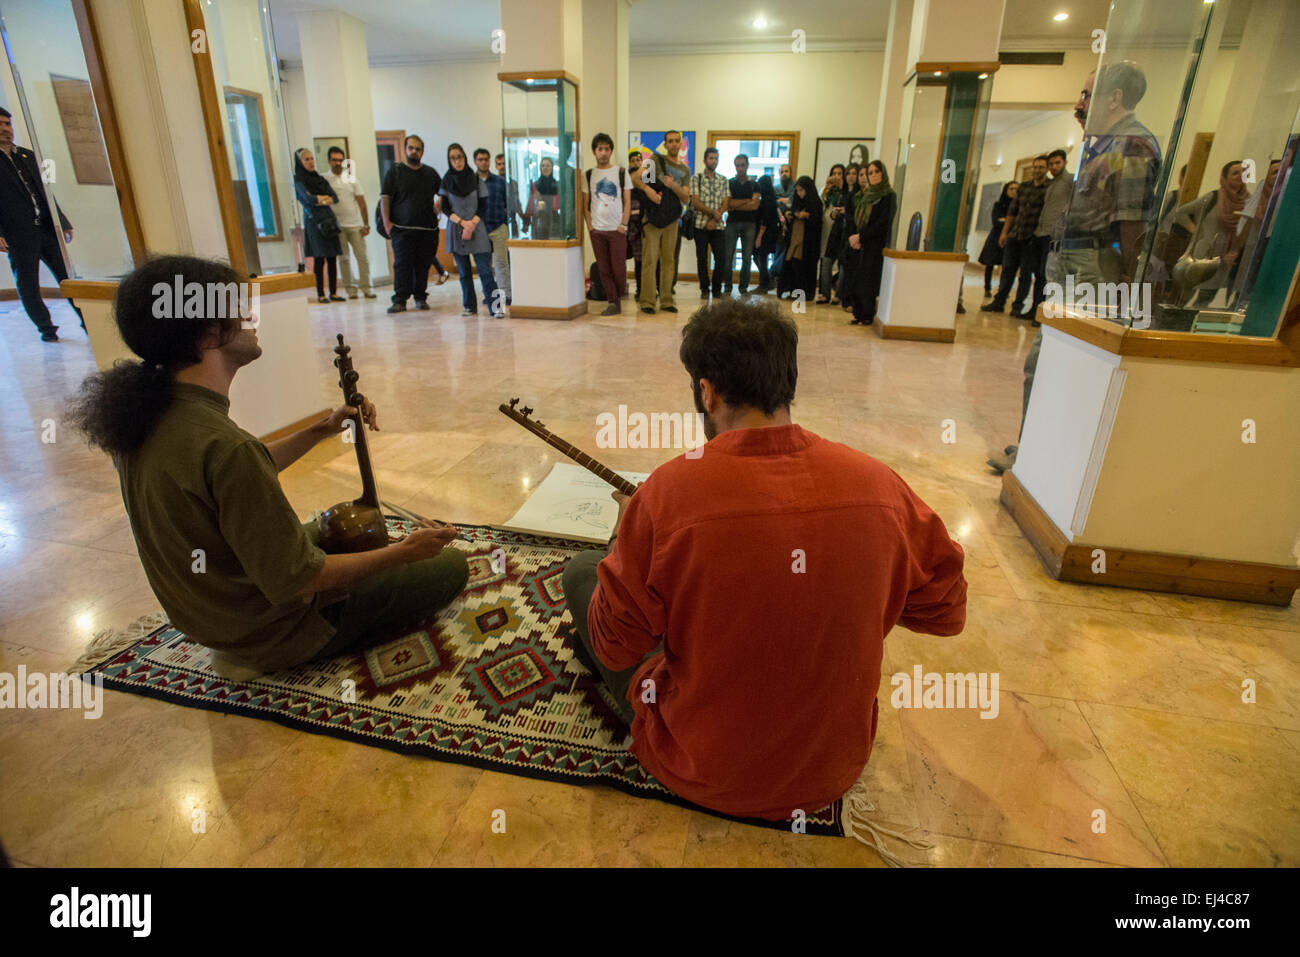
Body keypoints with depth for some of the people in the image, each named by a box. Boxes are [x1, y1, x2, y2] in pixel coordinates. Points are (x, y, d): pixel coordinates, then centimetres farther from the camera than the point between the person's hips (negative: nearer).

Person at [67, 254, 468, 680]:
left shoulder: (147, 412, -6)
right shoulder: (224, 445, -36)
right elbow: (295, 580, -30)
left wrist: (321, 430, 4)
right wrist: (404, 552, -18)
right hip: (267, 628, -8)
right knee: (450, 565, -1)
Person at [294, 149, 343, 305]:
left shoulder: (320, 179, 18)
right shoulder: (299, 180, 1)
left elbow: (335, 197, 9)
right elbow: (308, 198, -12)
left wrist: (326, 200, -9)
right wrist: (325, 197, 3)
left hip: (329, 220, 5)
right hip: (314, 221, -5)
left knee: (332, 258, 0)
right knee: (319, 258, -7)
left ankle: (333, 293, 5)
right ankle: (320, 294, -4)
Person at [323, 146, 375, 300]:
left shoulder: (351, 176, 8)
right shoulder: (324, 179, 3)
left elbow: (361, 202, 7)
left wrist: (366, 224, 1)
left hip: (355, 224, 1)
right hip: (337, 225, -1)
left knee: (362, 256, -3)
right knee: (343, 258, 2)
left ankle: (366, 288, 4)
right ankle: (350, 288, 8)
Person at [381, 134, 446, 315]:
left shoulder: (430, 173, 14)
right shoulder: (395, 171, 6)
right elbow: (385, 198, 2)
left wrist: (438, 207, 12)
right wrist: (386, 221, -7)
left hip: (428, 228, 3)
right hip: (402, 228, -3)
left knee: (423, 265, 3)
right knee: (402, 264, -9)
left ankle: (421, 297, 14)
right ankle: (400, 300, -8)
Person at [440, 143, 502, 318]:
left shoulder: (476, 179, 4)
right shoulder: (446, 181, 6)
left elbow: (483, 206, 3)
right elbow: (445, 208, 3)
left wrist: (473, 222, -12)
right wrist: (461, 222, -12)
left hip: (477, 229, -2)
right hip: (456, 230, 2)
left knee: (484, 269, -11)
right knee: (464, 272, 5)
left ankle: (495, 307, -14)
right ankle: (469, 305, 13)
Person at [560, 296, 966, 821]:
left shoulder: (666, 493, -28)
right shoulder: (881, 486, -17)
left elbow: (615, 648, -15)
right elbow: (945, 611, -2)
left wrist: (627, 535, 0)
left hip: (701, 776, -3)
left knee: (580, 568, 13)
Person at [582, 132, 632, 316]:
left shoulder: (621, 173, 6)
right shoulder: (588, 175, 10)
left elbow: (627, 202, 4)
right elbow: (585, 204, 11)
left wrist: (623, 225, -7)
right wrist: (589, 225, -1)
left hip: (617, 229, -2)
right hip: (597, 230, 2)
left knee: (618, 269, -3)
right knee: (604, 269, 1)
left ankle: (619, 298, 20)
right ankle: (613, 302, 9)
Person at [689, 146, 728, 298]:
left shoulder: (723, 180, 12)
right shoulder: (696, 178, 3)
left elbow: (725, 203, 4)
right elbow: (695, 202, -6)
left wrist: (715, 220, -10)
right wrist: (713, 212, -12)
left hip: (718, 225, 2)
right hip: (700, 224, -2)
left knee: (721, 258, -2)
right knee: (702, 259, 0)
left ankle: (717, 288, 13)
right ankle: (704, 289, 10)